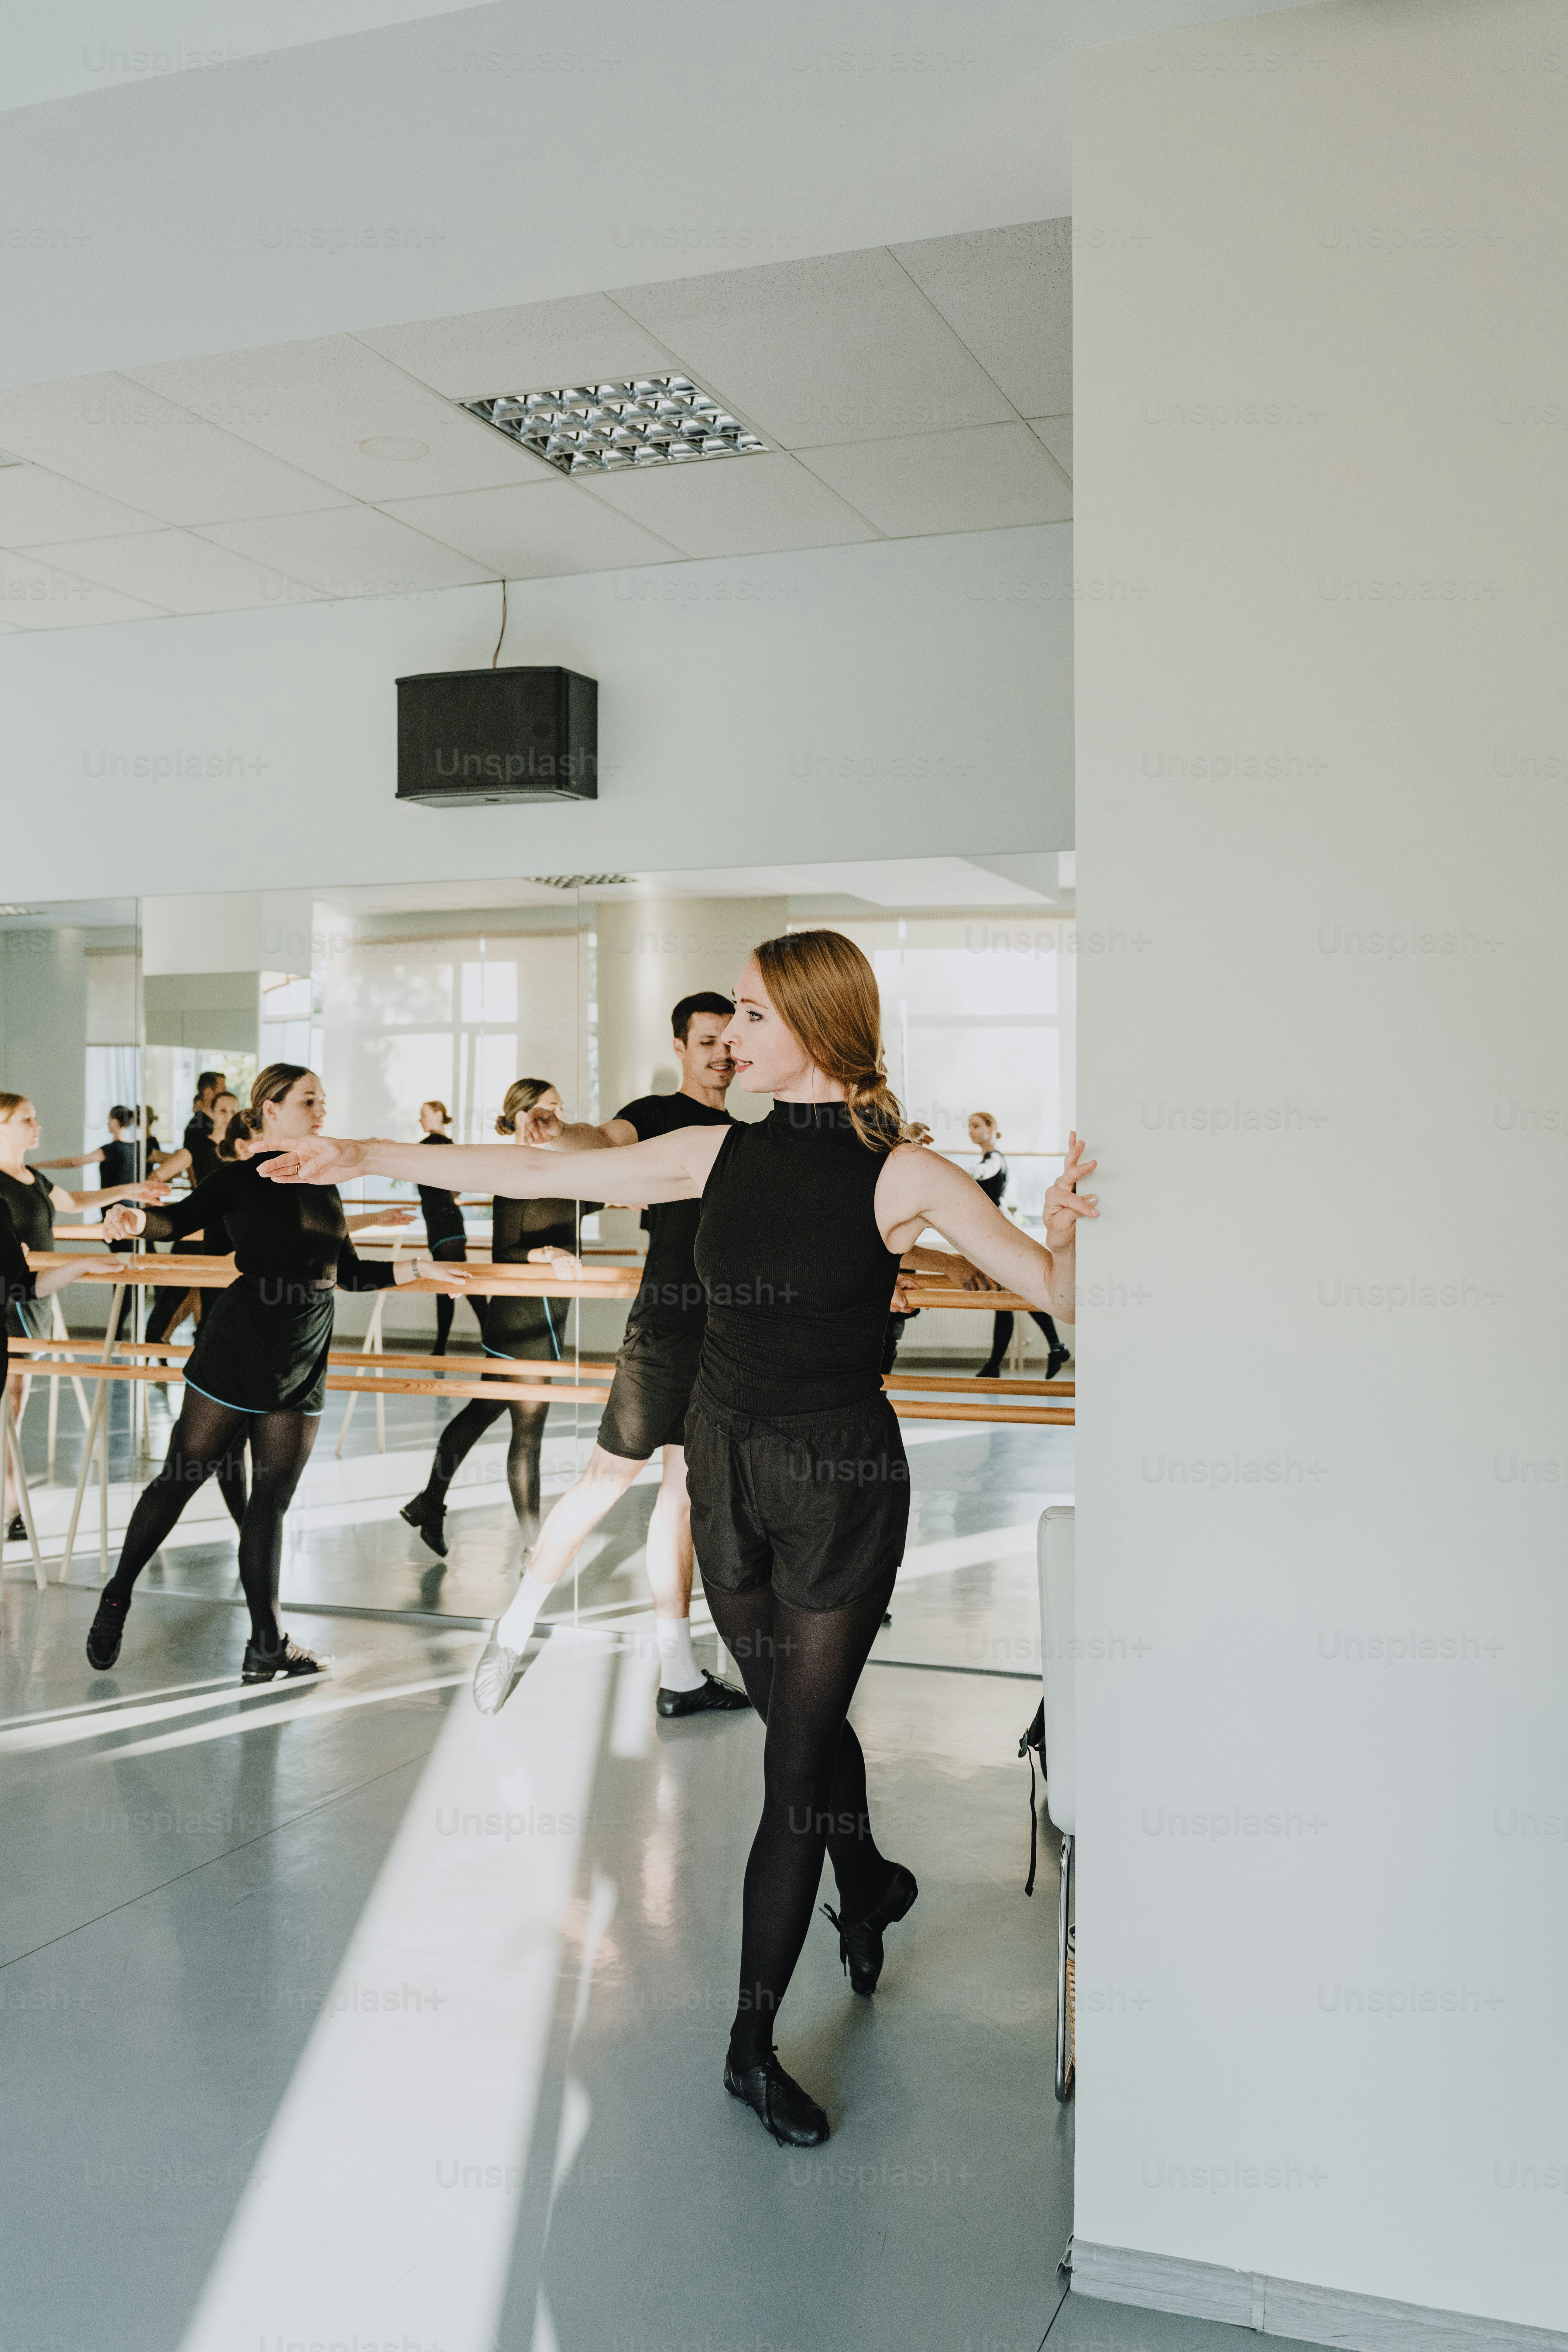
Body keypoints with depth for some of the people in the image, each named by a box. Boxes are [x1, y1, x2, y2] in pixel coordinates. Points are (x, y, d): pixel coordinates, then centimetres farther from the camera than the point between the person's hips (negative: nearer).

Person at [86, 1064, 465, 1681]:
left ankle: (267, 1644, 11)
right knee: (181, 1477, 1)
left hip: (302, 1368, 6)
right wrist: (139, 1219, -41)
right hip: (235, 1355, -6)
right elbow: (182, 1219, -21)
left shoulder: (323, 1185, 14)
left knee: (272, 1498, 7)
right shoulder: (242, 1177, -4)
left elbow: (347, 1273, 21)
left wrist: (417, 1268, 20)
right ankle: (117, 1596, 21)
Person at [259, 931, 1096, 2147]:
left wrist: (1067, 1231, -37)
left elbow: (1059, 1290, -14)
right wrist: (367, 1155, 7)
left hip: (843, 1483, -4)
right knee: (805, 1721, 19)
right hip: (728, 1467, 4)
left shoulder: (905, 1175, -12)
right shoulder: (718, 1156, 0)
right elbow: (541, 1172, 5)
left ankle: (754, 2043, 17)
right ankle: (868, 1888, 48)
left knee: (798, 1753, 2)